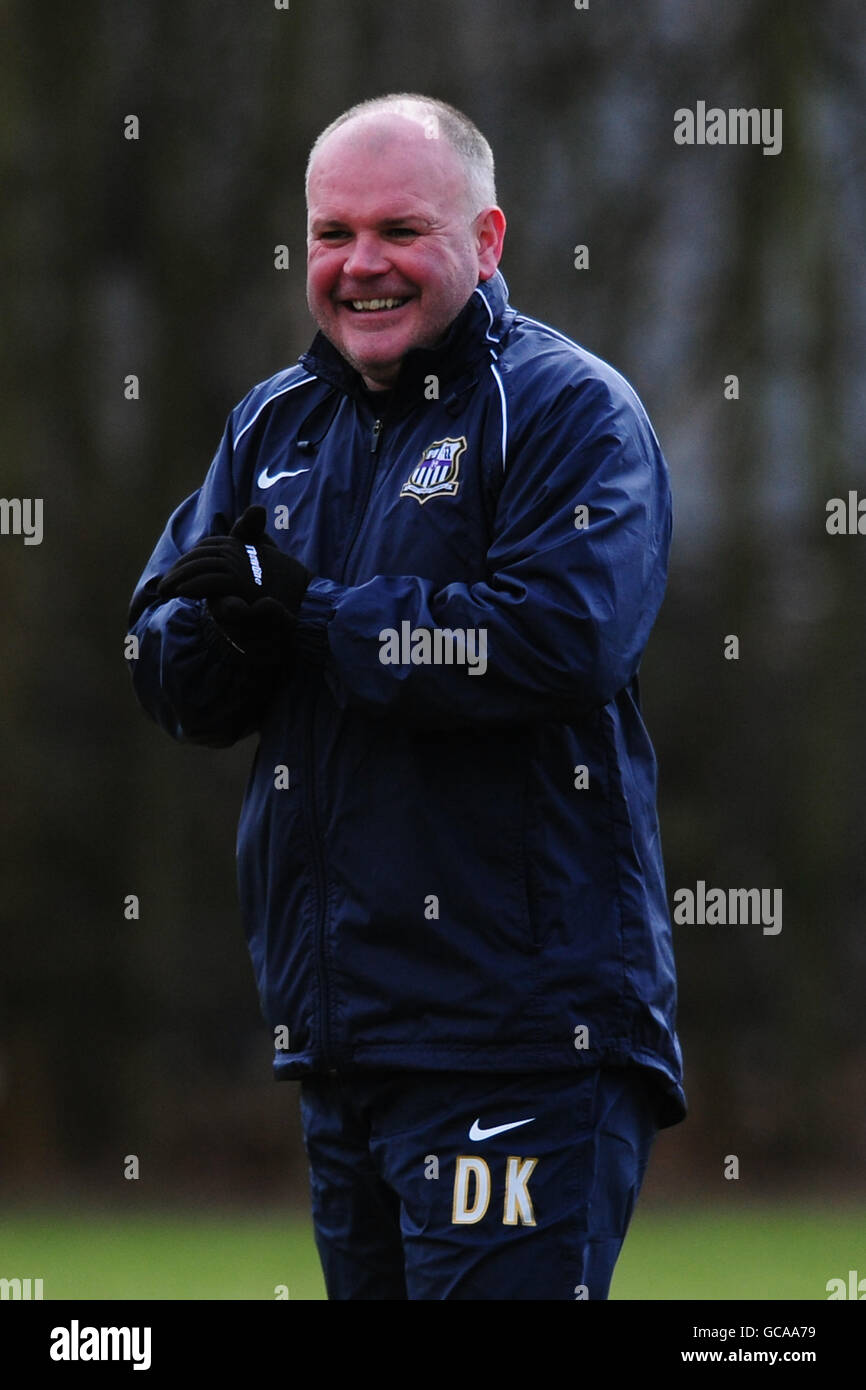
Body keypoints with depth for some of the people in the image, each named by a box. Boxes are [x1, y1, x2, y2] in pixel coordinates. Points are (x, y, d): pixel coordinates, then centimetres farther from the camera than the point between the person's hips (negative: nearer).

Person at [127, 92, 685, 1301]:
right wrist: (226, 623, -13)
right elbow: (173, 686, 12)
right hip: (335, 1032, 7)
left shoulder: (571, 410, -5)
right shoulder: (276, 424, 16)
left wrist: (303, 604, -14)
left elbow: (563, 638, -23)